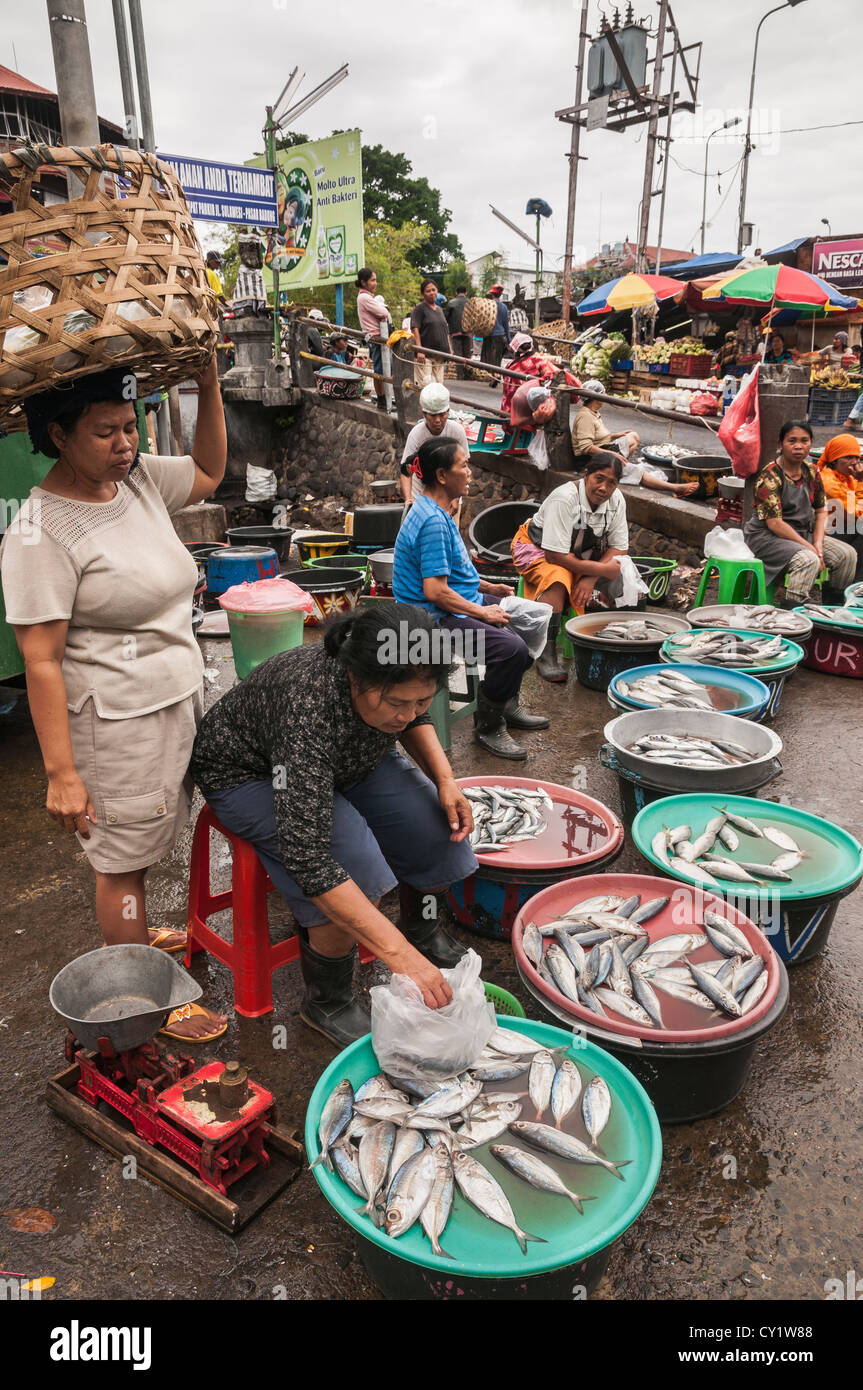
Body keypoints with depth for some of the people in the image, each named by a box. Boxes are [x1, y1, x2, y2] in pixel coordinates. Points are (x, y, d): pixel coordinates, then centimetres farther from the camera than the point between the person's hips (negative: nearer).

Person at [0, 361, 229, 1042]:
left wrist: (209, 389, 8)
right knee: (122, 861, 7)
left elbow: (208, 472, 22)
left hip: (180, 700, 8)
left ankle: (134, 934, 48)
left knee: (144, 844, 24)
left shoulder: (137, 478, 3)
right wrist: (61, 773, -20)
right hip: (117, 721, -7)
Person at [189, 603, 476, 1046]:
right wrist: (398, 955, -48)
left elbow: (415, 720, 5)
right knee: (354, 863, -28)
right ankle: (325, 1002, -4)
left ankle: (424, 934, 20)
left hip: (344, 760, 6)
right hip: (251, 773, -6)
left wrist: (445, 780, -13)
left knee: (439, 825, -10)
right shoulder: (309, 709, -43)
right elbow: (305, 857, -46)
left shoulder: (396, 688, -23)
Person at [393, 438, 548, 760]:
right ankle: (488, 726, -7)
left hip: (460, 605, 11)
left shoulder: (437, 512, 11)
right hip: (434, 619, -11)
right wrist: (484, 613, -18)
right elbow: (435, 591, -27)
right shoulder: (432, 521, -22)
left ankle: (507, 705, 26)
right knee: (511, 649, -28)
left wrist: (489, 588, 12)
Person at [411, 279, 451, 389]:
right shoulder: (420, 308, -3)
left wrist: (449, 349, 16)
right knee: (424, 385, -12)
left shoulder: (439, 310, 19)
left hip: (440, 353, 7)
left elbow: (445, 331, 24)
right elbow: (415, 329, -11)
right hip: (425, 354, -7)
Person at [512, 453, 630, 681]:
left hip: (583, 554, 6)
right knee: (556, 581, -39)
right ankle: (546, 655, -35)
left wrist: (590, 579, -23)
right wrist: (601, 570, -26)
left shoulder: (616, 500, -11)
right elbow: (556, 555, -32)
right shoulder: (564, 498, -30)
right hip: (539, 549, -6)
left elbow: (619, 548, -7)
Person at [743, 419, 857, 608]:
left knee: (847, 554, -7)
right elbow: (774, 523, -21)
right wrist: (809, 548, -20)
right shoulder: (769, 477, -16)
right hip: (766, 536, -7)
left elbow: (821, 511, 11)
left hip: (802, 533, 8)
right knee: (808, 559, -32)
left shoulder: (812, 472, 6)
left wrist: (818, 544, -7)